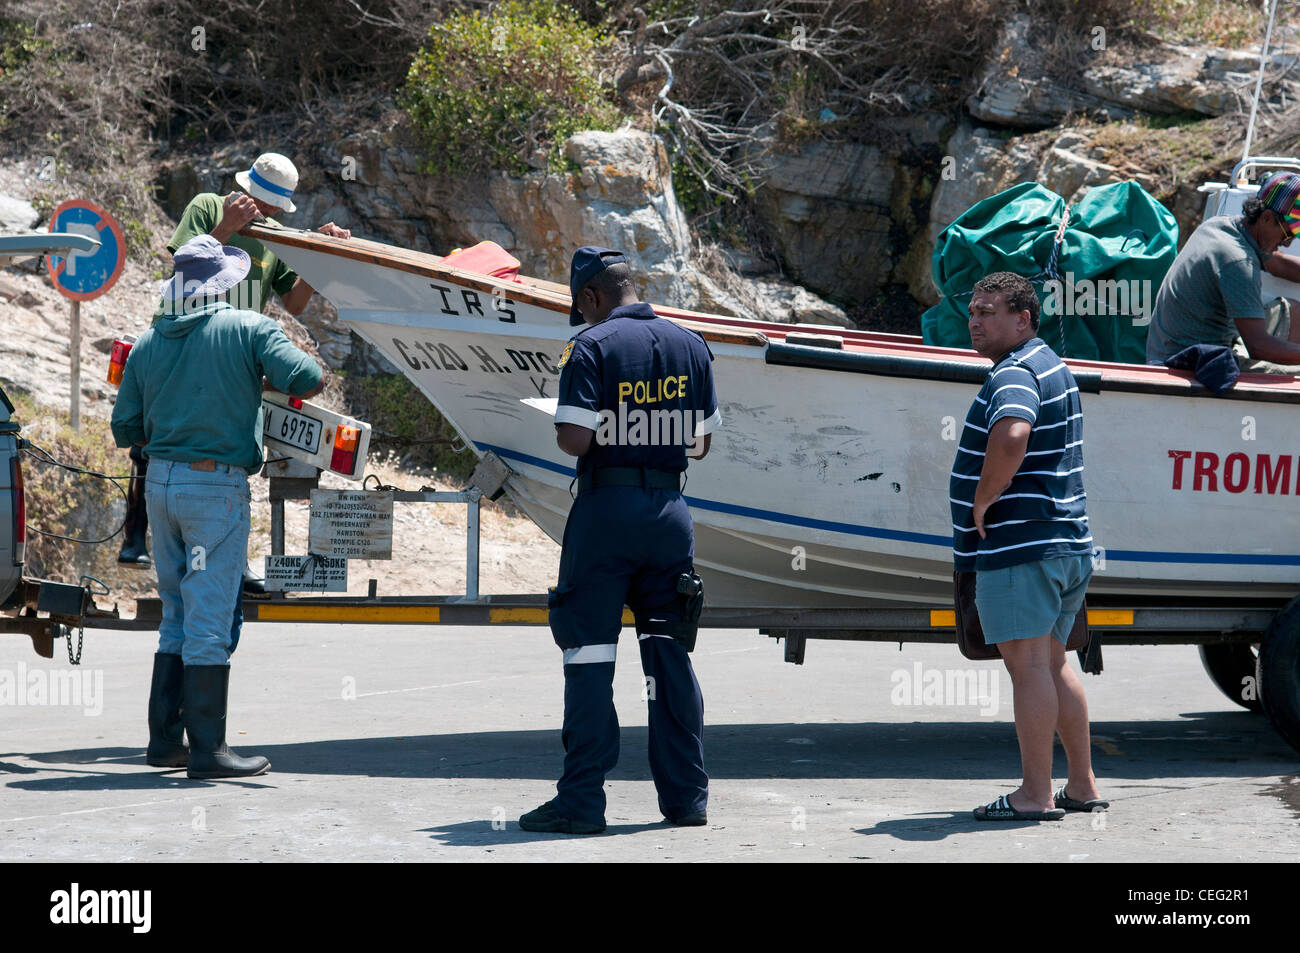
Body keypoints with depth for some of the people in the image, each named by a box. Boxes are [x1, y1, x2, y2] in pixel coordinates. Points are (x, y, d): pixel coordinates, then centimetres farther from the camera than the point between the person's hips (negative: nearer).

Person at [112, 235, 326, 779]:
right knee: (209, 620, -4)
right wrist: (284, 382, 7)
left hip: (160, 483, 6)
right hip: (216, 487, -6)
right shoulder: (248, 329, -6)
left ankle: (164, 739, 17)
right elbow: (307, 379, -15)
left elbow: (125, 430, 11)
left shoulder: (147, 344, 10)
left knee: (177, 615, 16)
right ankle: (206, 749, -2)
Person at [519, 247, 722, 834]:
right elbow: (702, 441, 12)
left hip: (606, 506, -5)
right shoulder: (690, 346, 8)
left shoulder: (592, 346, -9)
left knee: (589, 653, -2)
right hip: (669, 509, 5)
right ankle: (686, 796, 13)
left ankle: (582, 802, -3)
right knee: (670, 653, 11)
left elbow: (574, 439, -17)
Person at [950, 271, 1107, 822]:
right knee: (1052, 665, 16)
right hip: (1067, 543, 11)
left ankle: (1035, 796, -8)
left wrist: (981, 502, -22)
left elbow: (1011, 436, -36)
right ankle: (1082, 786, 20)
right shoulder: (1052, 367, 20)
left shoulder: (1015, 374, -15)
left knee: (1028, 665, -8)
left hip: (1018, 546, -11)